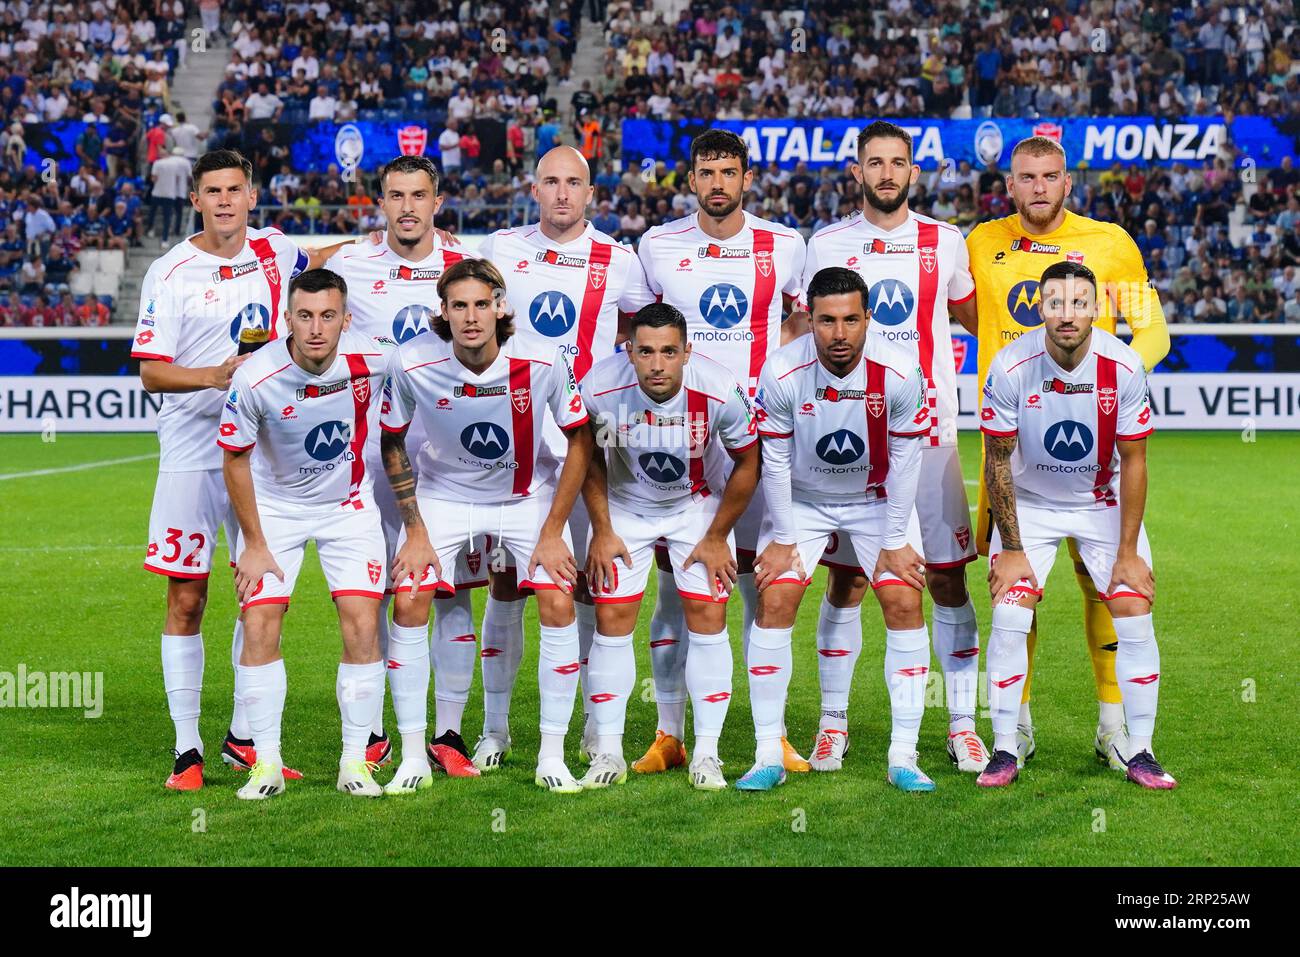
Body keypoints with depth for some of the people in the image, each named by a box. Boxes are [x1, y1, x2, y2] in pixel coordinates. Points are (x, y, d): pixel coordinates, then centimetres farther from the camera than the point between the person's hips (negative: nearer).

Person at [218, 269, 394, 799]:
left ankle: (355, 762, 4)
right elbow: (234, 459, -10)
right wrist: (254, 545, -7)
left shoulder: (373, 361, -20)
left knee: (362, 628, -8)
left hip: (349, 505, 1)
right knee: (259, 629, -9)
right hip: (273, 507, -1)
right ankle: (266, 764, 4)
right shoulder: (255, 378, -26)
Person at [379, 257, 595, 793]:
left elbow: (580, 441, -10)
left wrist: (553, 532, -11)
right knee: (409, 604, -13)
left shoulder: (543, 362, -24)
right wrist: (415, 532, -6)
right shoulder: (413, 363, -22)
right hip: (444, 496, 1)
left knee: (558, 606, -14)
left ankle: (552, 756, 0)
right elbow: (392, 443, -4)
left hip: (529, 496, 0)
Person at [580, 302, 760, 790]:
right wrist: (601, 531, -5)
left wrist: (717, 537, -6)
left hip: (700, 505, 0)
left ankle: (707, 754, 1)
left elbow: (747, 463, -10)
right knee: (612, 619, -6)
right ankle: (608, 754, 5)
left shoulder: (720, 391, -29)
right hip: (624, 508, 1)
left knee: (708, 616, -9)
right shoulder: (599, 388, -27)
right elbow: (590, 458, -5)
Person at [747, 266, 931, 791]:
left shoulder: (899, 372, -25)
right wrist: (783, 540, -9)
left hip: (876, 499, 0)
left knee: (904, 602, -12)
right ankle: (768, 756, -4)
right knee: (774, 603, -12)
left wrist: (895, 543, -10)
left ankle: (903, 757, -4)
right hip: (802, 500, 0)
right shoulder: (782, 372, -25)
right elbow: (775, 461, -12)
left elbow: (904, 461, -14)